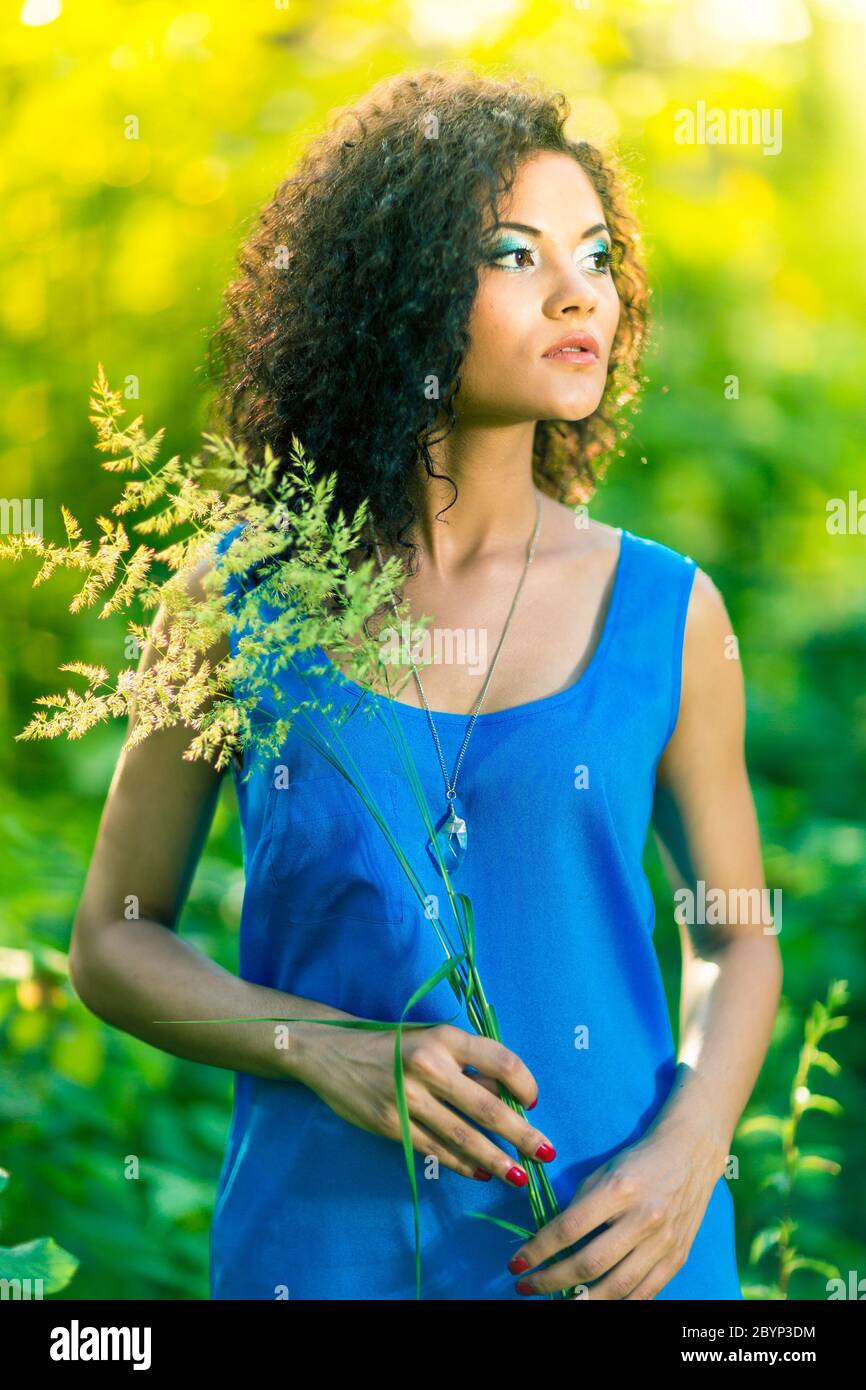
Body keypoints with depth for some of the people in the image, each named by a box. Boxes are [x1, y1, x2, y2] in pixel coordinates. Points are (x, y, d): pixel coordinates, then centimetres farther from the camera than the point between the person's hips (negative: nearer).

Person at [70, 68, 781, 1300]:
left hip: (610, 1246, 1)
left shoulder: (666, 616, -3)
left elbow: (734, 937, 8)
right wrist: (331, 1053, -14)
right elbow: (114, 935, 2)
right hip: (324, 1239, 0)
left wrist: (688, 1155, -10)